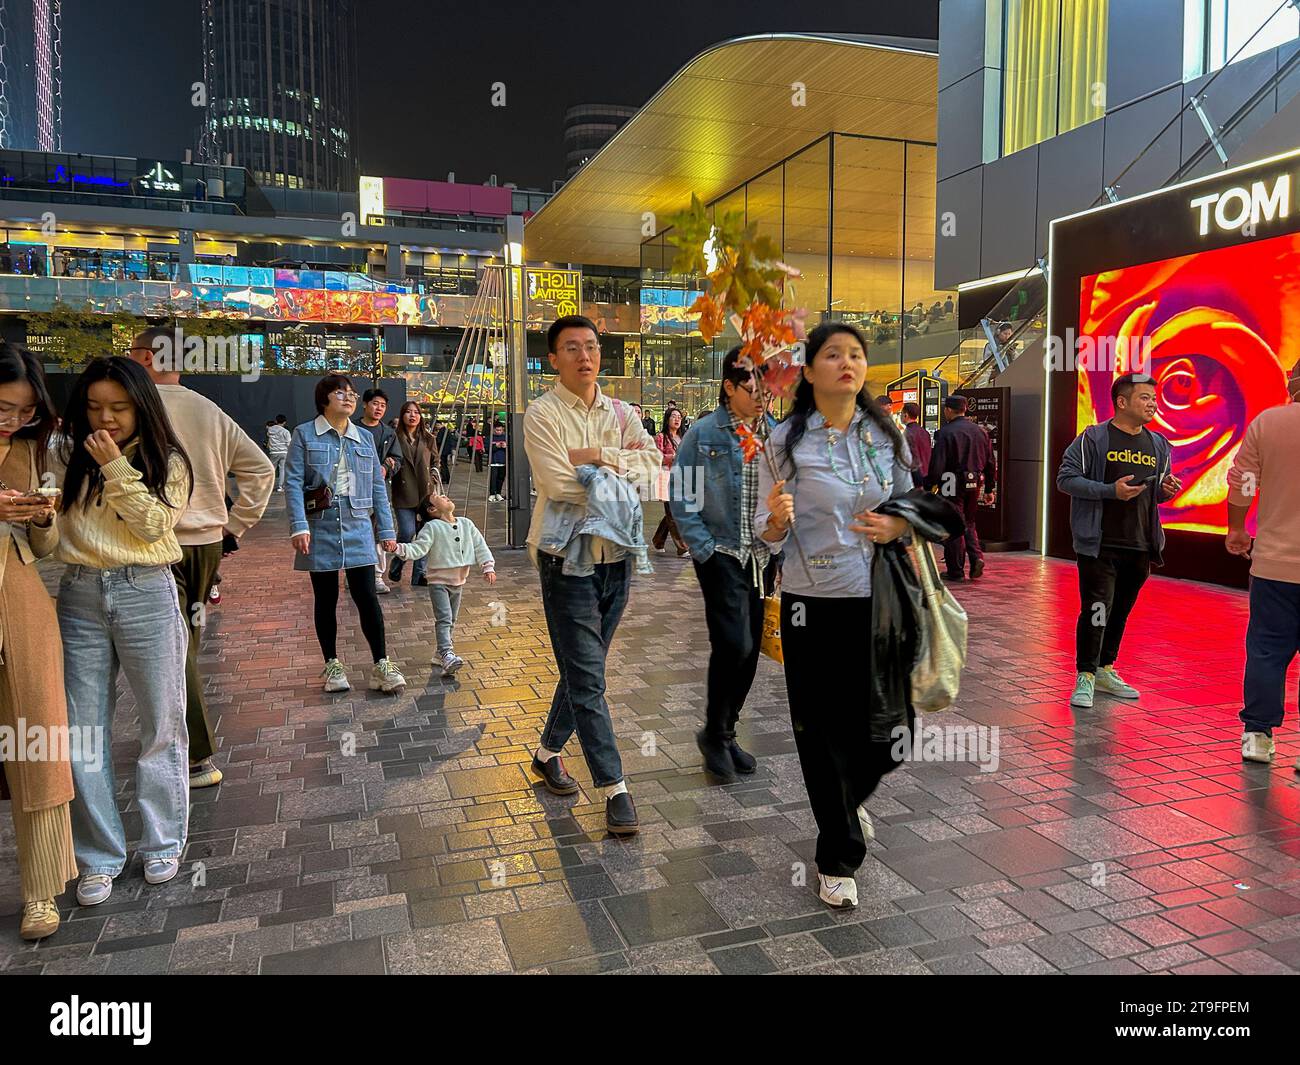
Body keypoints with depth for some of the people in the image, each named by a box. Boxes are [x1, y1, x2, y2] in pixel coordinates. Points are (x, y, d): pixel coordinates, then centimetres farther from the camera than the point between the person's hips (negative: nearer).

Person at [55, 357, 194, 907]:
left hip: (146, 594, -2)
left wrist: (117, 469, -12)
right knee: (84, 731, 4)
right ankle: (100, 855, 17)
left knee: (160, 725, 6)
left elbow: (153, 525, -9)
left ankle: (162, 842, 22)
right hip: (80, 597, 2)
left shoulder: (166, 461, 3)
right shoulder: (70, 457, 8)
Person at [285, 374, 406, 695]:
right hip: (320, 528, -2)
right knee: (326, 599, 8)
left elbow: (377, 486, 11)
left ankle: (381, 665, 1)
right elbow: (293, 482, -5)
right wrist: (299, 527, -16)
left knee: (367, 597, -4)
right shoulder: (305, 434, 1)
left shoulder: (365, 438, 11)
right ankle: (332, 665, 20)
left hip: (358, 528, 2)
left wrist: (387, 530, 7)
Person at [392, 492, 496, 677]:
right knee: (444, 619, -16)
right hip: (439, 581, -6)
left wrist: (488, 567, 0)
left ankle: (441, 653, 27)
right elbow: (418, 548, -17)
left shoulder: (466, 524, 5)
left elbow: (480, 546, 8)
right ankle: (447, 655, -25)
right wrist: (399, 548, -34)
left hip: (458, 582, 6)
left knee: (451, 621, 15)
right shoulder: (432, 528, -10)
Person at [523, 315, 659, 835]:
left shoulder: (620, 413, 8)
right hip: (568, 560, -6)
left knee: (583, 669, 17)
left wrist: (599, 456, -18)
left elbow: (653, 466, -6)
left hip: (616, 557, 6)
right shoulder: (542, 414, -8)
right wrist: (623, 467, -11)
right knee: (587, 679, -4)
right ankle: (614, 787, 5)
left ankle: (548, 752, 37)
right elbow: (561, 486, -21)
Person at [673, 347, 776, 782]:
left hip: (763, 558, 5)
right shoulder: (703, 433, -5)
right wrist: (703, 548, -11)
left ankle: (725, 733, 27)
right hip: (722, 555, -5)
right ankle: (714, 734, 9)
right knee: (734, 644, -13)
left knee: (748, 651, 10)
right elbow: (681, 497, -5)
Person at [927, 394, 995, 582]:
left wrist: (929, 486, -9)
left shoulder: (946, 433, -11)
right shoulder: (980, 431, 9)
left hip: (953, 485, -6)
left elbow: (937, 464, -16)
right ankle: (976, 558, 1)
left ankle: (956, 572, 8)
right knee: (969, 523, 21)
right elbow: (990, 463, 13)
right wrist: (989, 488, 20)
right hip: (974, 484, 6)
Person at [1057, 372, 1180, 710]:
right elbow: (1065, 478, -9)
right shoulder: (1093, 438, -5)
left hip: (1140, 546, 6)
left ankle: (1105, 670, 27)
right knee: (1096, 610, -8)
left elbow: (1155, 492, 24)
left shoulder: (1158, 445, 14)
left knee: (1120, 611, 13)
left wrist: (1167, 489, 0)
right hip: (1100, 544, -6)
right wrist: (1110, 490, -18)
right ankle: (1085, 676, 3)